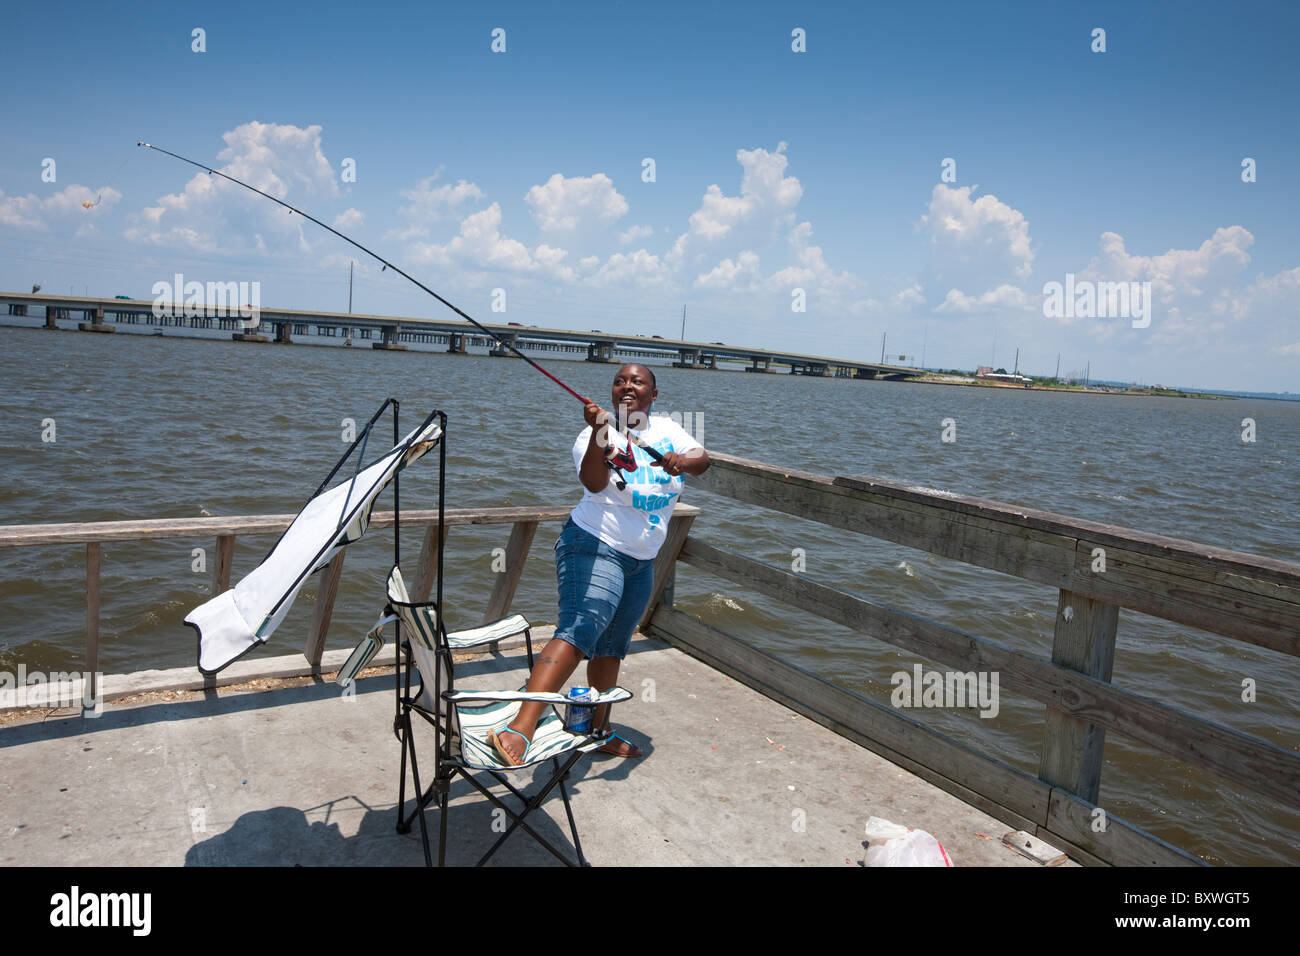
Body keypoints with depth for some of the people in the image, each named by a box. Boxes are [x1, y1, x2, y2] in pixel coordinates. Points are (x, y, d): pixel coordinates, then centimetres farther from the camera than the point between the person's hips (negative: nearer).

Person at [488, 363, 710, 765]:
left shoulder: (667, 430, 7)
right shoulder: (598, 434, -12)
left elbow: (702, 458, -6)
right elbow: (593, 482, -30)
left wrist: (683, 461, -29)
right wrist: (599, 432, -46)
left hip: (642, 561, 7)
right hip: (595, 548, -7)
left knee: (612, 646, 16)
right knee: (579, 632, -26)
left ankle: (598, 730, 29)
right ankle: (519, 729, -35)